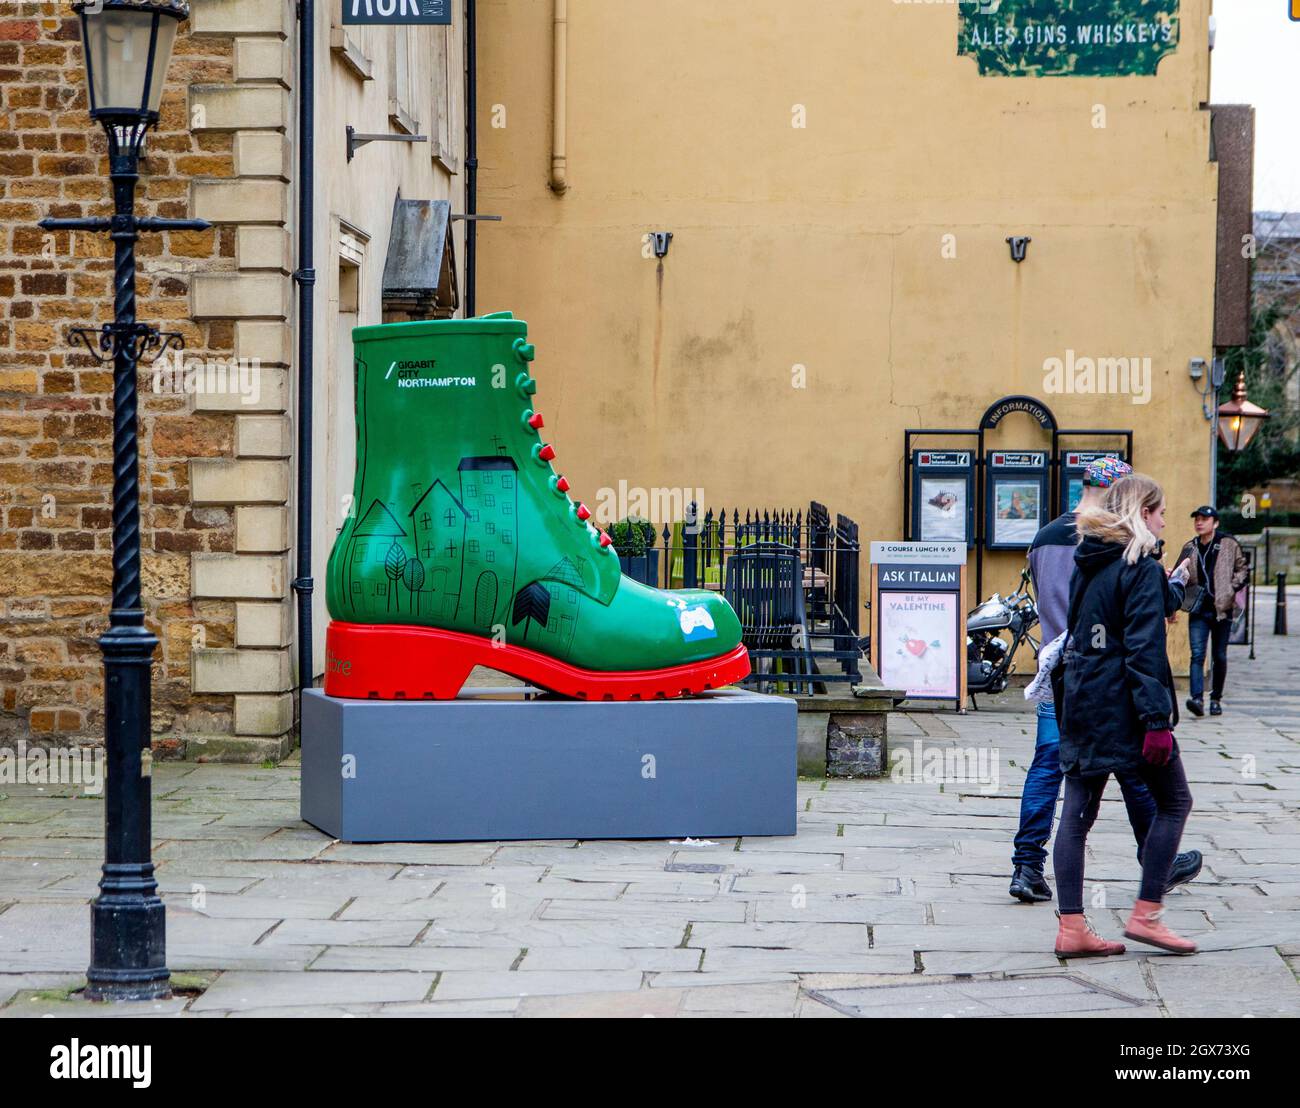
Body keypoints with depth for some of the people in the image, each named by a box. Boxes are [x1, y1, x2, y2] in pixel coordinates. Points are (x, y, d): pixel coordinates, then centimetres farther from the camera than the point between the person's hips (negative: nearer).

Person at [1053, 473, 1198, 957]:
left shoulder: (1087, 564, 13)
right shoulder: (1141, 569, -11)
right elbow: (1145, 649, -17)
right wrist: (1158, 720, -19)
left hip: (1081, 702, 8)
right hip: (1124, 708, -8)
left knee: (1077, 815, 5)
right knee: (1174, 803, 6)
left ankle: (1071, 929, 3)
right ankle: (1146, 914, 2)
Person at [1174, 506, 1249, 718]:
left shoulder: (1229, 545, 0)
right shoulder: (1190, 548, 9)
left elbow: (1243, 570, 6)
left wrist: (1230, 589, -8)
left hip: (1222, 609, -1)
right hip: (1198, 610, 1)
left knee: (1219, 656, 9)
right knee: (1197, 654, -13)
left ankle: (1216, 698, 21)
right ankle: (1197, 698, -22)